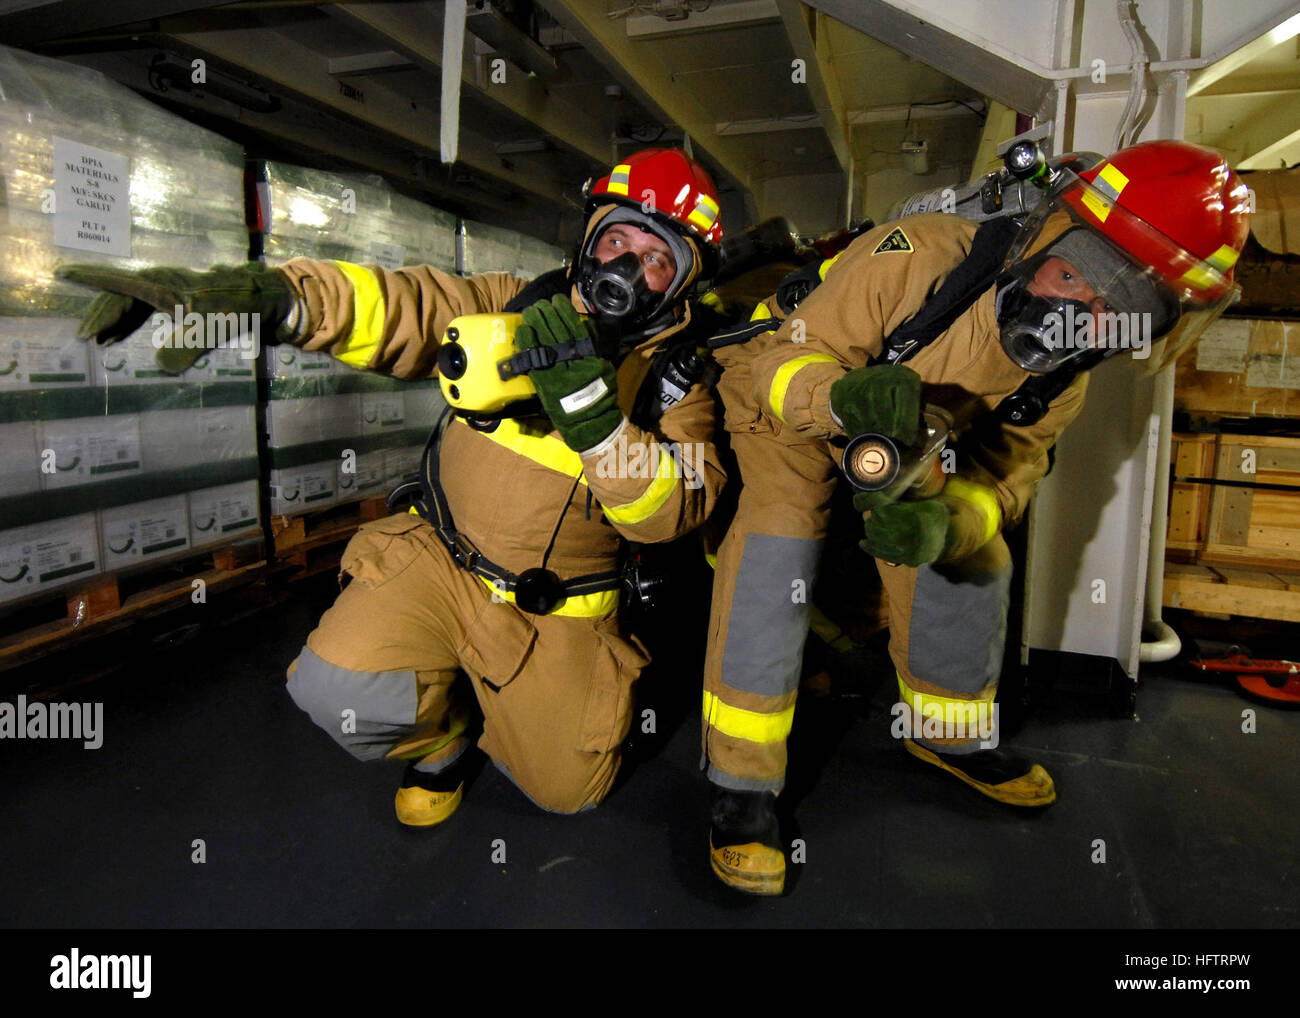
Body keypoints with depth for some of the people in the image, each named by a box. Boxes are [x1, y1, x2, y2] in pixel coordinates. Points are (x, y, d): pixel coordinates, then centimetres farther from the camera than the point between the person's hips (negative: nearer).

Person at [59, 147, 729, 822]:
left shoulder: (678, 380, -8)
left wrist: (591, 409, -36)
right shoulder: (515, 307, -4)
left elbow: (671, 511, -22)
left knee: (566, 792, 4)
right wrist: (261, 295, -36)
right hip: (438, 561, 1)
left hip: (554, 610, 0)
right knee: (338, 689, -21)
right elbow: (396, 305, -18)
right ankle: (439, 736, 13)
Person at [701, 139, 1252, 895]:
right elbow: (788, 359, -31)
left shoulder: (1060, 376, -16)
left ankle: (949, 729, 28)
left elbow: (1005, 473, -17)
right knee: (781, 537, -29)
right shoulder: (916, 258, -36)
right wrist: (843, 396, -55)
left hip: (913, 432, 6)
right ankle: (742, 781, -18)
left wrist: (942, 520, -41)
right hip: (789, 397, -5)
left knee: (973, 555, 1)